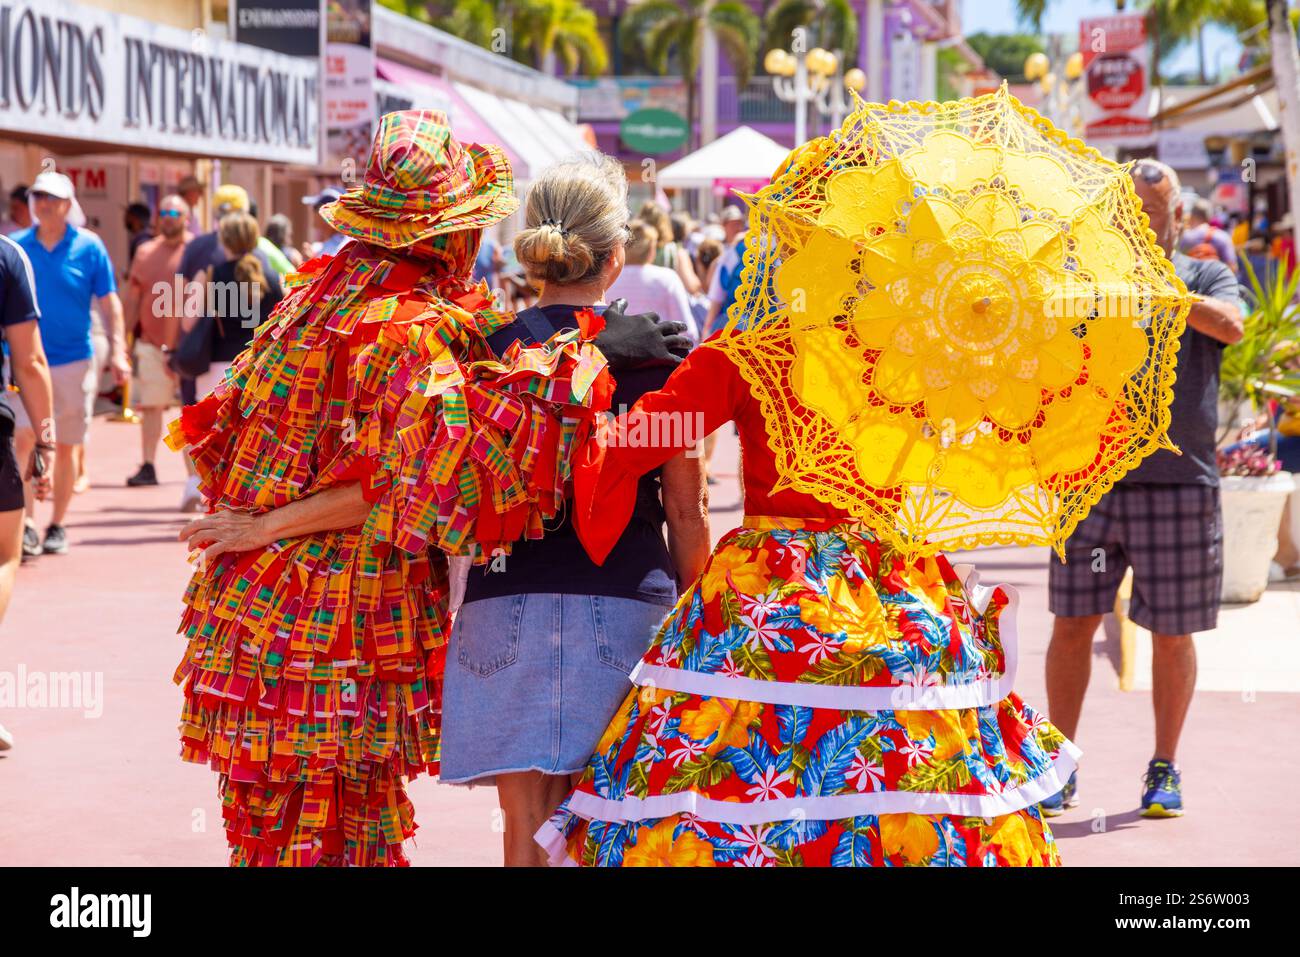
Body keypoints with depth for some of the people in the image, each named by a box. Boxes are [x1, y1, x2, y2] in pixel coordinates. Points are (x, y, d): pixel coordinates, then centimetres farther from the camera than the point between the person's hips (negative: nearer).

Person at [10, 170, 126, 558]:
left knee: (65, 447, 6)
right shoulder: (16, 246, 2)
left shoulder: (88, 247, -1)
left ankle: (57, 526, 17)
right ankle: (27, 524, -8)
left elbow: (109, 303, 3)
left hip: (74, 361, 0)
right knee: (24, 439, -13)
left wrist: (117, 351, -5)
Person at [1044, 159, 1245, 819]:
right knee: (1072, 623, 1)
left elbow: (1230, 324, -15)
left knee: (1171, 634, 4)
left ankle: (1164, 769, 19)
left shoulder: (1205, 279, 7)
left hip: (1178, 484, -1)